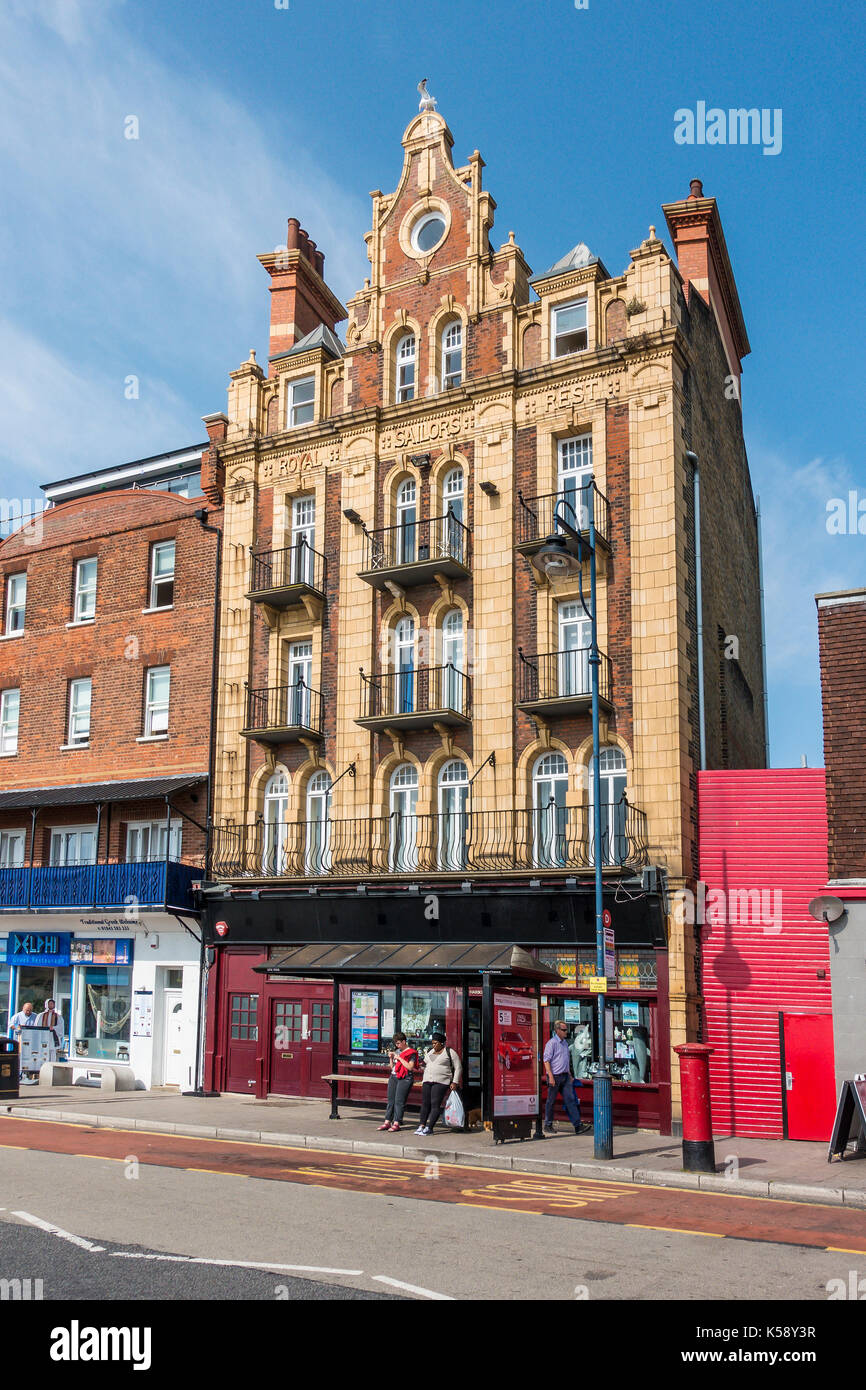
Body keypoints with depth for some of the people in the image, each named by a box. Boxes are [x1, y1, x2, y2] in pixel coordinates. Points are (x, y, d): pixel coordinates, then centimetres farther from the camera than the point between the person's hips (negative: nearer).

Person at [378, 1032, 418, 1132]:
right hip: (393, 1077, 7)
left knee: (399, 1101, -9)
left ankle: (396, 1123, -7)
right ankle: (387, 1122, 6)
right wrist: (391, 1058, 3)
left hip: (405, 1079, -7)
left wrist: (399, 1058, -12)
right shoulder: (396, 1051, 16)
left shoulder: (411, 1053, -3)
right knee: (390, 1100, 3)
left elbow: (410, 1067, -14)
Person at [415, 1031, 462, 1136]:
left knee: (435, 1104, -11)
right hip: (427, 1081, 6)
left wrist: (455, 1082, -9)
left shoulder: (450, 1052, -2)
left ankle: (429, 1128, -12)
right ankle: (422, 1126, 1)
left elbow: (458, 1068, -1)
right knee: (425, 1103, -1)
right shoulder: (430, 1051, 16)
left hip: (441, 1082, -6)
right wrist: (423, 1081, 21)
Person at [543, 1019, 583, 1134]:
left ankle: (577, 1125, -4)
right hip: (555, 1076, -7)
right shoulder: (551, 1043, -10)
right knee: (551, 1101, 3)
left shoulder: (565, 1043, 15)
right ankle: (548, 1126, 14)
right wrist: (551, 1077, -20)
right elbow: (546, 1060, -14)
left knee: (570, 1099, -1)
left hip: (565, 1076, 7)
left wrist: (569, 1074, 20)